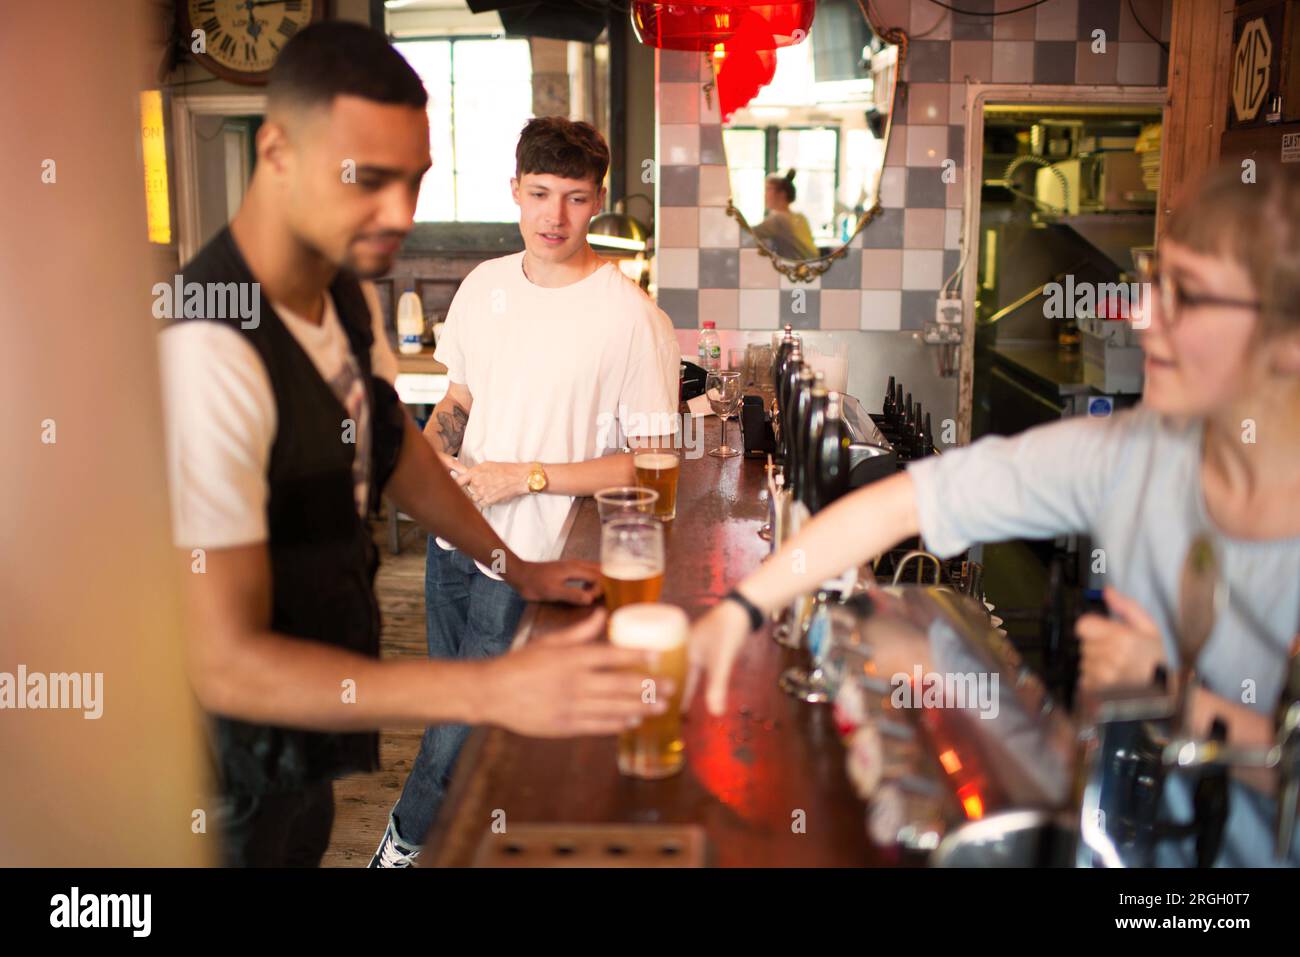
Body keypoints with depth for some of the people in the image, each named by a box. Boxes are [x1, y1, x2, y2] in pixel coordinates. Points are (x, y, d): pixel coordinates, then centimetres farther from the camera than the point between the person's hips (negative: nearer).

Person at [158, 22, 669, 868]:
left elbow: (394, 443, 12)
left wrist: (519, 568, 11)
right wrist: (493, 691, -38)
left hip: (317, 709, 7)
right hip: (244, 770, -7)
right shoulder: (210, 354, -33)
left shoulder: (341, 288, -5)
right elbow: (224, 662, -33)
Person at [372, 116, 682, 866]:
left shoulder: (631, 317, -17)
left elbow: (652, 464, -17)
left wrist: (526, 477, -20)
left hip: (531, 558, -6)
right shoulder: (486, 285, 3)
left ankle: (406, 838, 33)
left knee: (466, 719, 5)